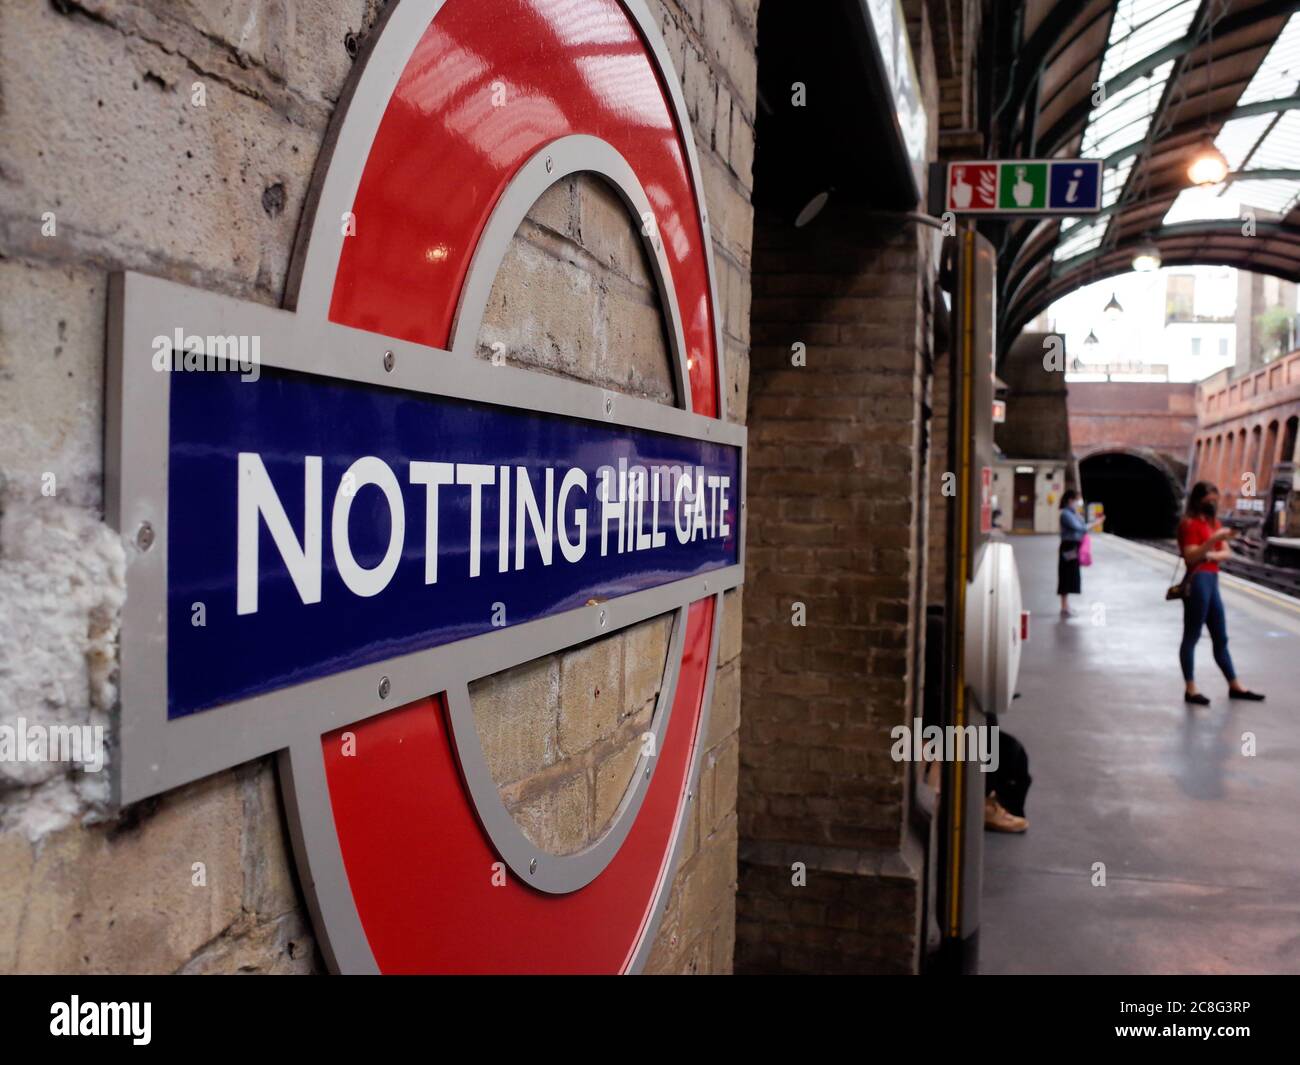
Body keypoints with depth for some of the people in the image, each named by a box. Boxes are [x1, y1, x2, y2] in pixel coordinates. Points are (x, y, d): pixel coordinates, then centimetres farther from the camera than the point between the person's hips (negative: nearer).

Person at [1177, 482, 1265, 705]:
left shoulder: (1214, 522, 17)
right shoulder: (1189, 524, -8)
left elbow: (1227, 553, 10)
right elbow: (1190, 557, -17)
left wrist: (1211, 555, -10)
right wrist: (1214, 540, -27)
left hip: (1212, 581, 9)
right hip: (1197, 582, -9)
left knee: (1220, 638, 14)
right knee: (1191, 636, -5)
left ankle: (1234, 686, 21)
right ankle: (1190, 690, -2)